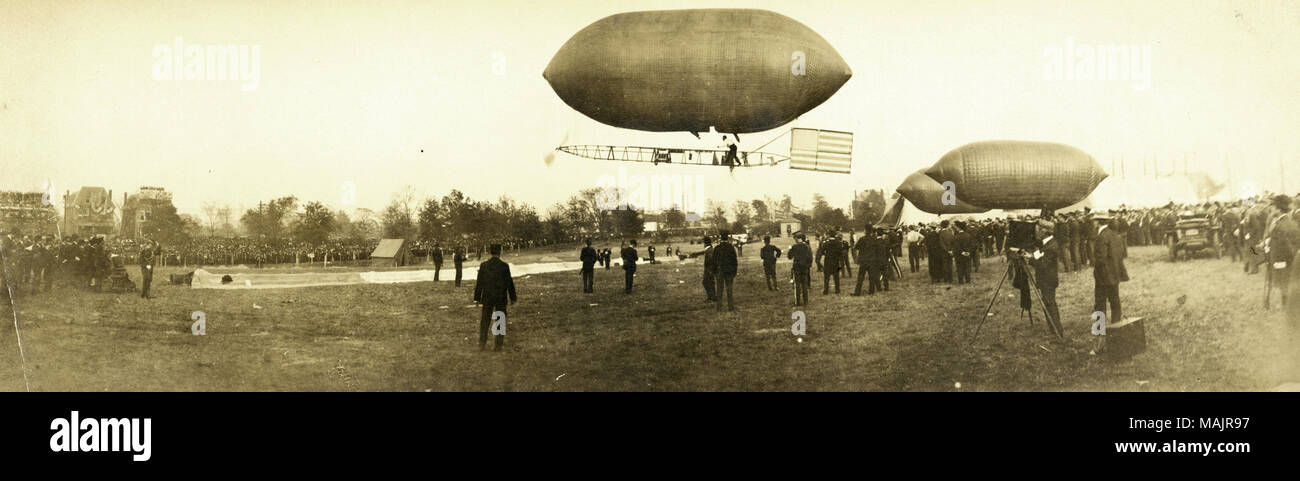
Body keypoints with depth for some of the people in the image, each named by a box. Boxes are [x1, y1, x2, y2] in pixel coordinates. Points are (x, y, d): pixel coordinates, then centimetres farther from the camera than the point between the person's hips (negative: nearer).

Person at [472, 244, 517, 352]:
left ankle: (482, 344, 12)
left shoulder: (483, 265, -5)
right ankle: (498, 345, 9)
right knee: (500, 321, 8)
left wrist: (477, 298, 8)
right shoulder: (504, 266, -11)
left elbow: (479, 283, 0)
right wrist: (513, 297, 4)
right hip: (501, 298, -2)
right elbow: (509, 283, -6)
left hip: (487, 297, 2)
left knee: (485, 320, 12)